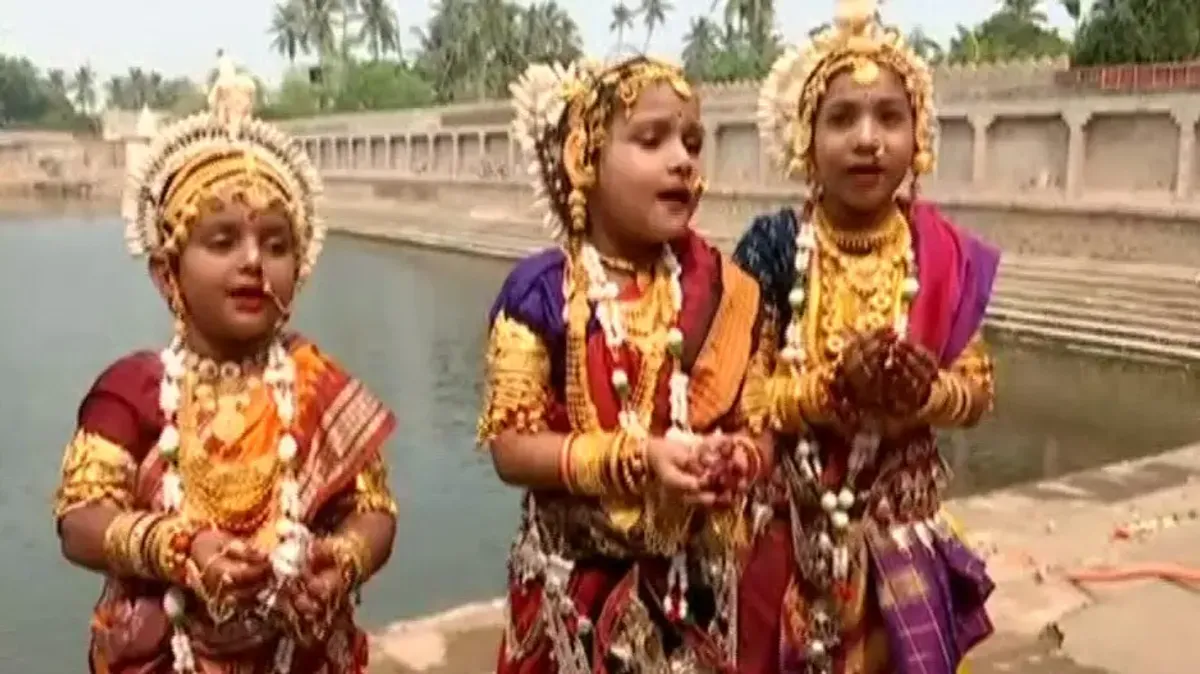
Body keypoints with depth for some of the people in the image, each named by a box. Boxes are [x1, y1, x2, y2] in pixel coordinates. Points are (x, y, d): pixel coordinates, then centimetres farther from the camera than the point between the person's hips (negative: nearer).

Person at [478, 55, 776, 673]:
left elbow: (759, 429, 4)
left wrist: (735, 460, -19)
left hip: (696, 576, 3)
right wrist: (635, 458, -22)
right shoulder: (542, 292, -11)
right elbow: (511, 446, -12)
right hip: (577, 577, -2)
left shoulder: (725, 292, -2)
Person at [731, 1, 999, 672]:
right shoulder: (772, 247, -12)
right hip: (788, 525, -1)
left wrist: (925, 392, -19)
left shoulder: (945, 255, -6)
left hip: (901, 525, 2)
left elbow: (979, 388, 1)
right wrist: (835, 388, -26)